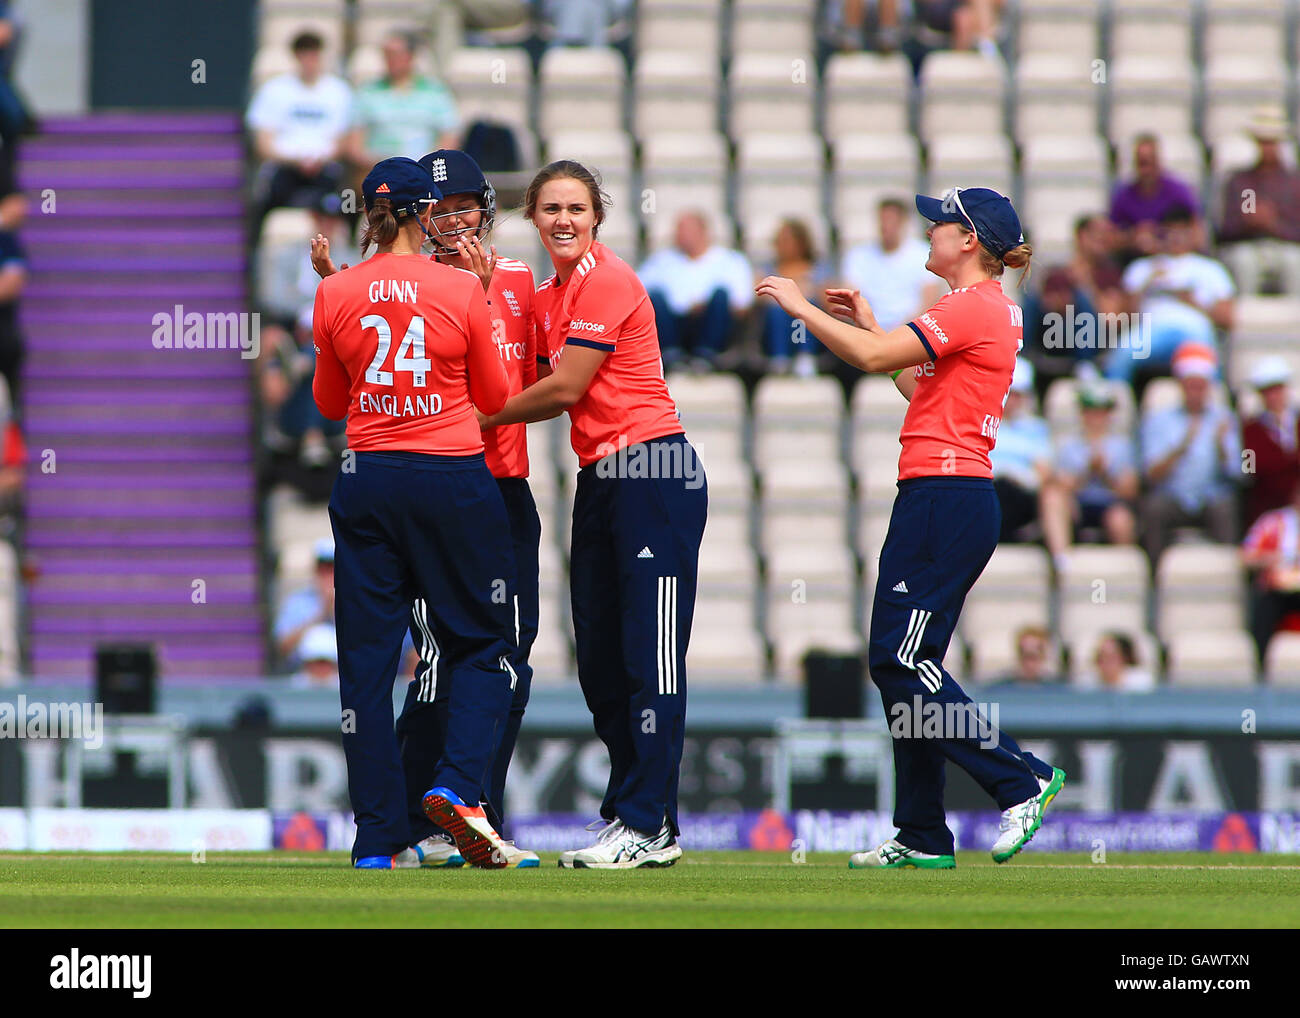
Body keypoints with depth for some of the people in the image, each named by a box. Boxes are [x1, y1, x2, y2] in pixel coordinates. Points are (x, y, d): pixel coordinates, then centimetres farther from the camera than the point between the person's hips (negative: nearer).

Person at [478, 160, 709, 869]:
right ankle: (628, 814, 17)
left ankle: (647, 827, -10)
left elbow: (565, 389, -13)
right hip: (599, 478, 10)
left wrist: (483, 417, -1)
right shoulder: (548, 296, 16)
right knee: (599, 663, 10)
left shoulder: (606, 280, -10)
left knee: (649, 656, -9)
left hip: (654, 475, -10)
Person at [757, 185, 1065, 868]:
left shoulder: (972, 307, -12)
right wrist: (868, 324, 24)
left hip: (946, 498, -10)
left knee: (898, 659, -12)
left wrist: (801, 307, -7)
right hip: (946, 498, 10)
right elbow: (920, 388, 26)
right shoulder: (988, 309, 19)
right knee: (902, 664, 9)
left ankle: (1020, 780, -9)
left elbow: (875, 357, -18)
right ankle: (922, 838, 10)